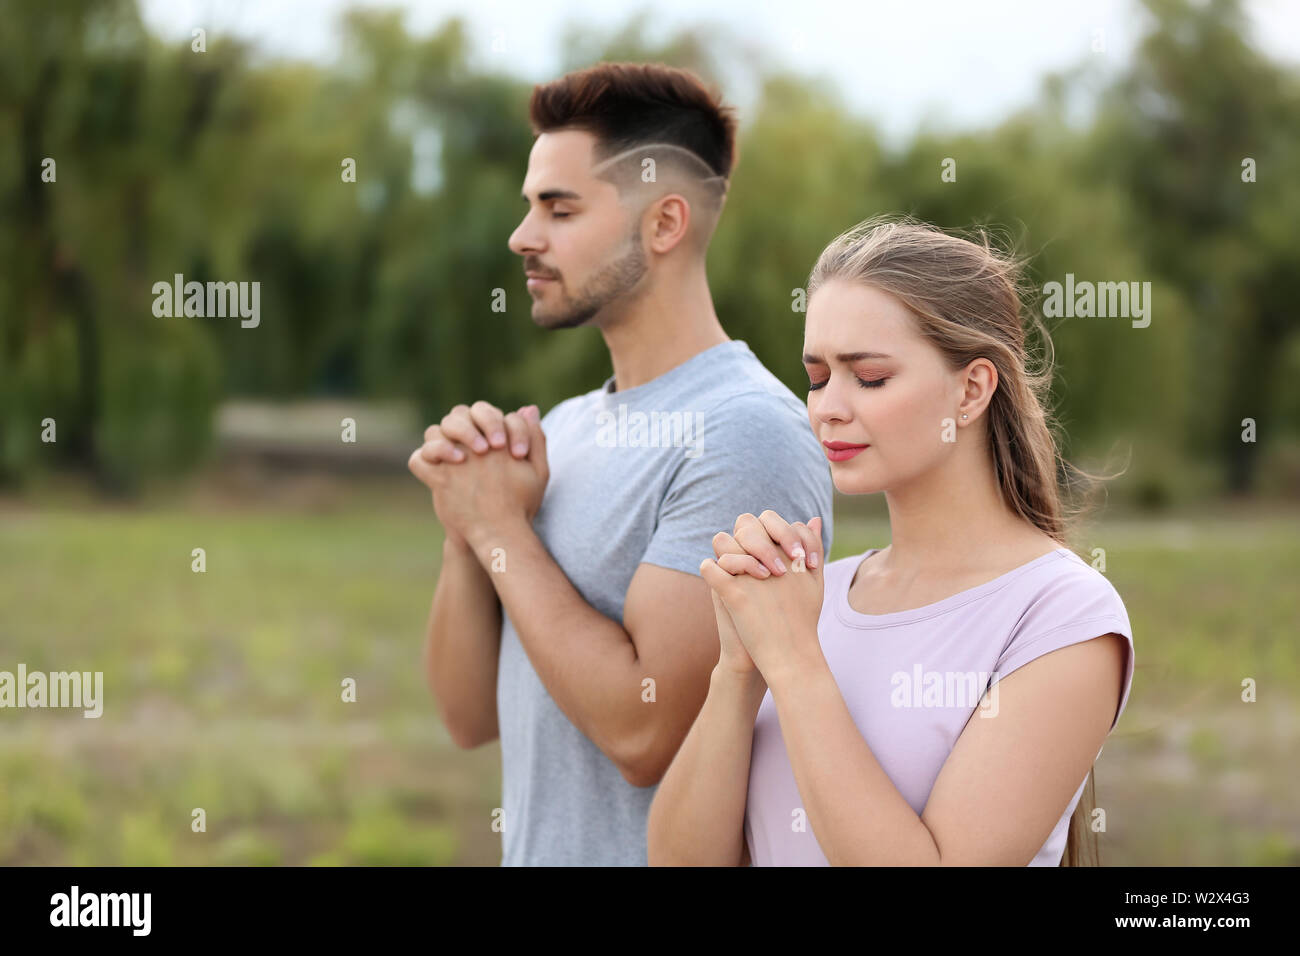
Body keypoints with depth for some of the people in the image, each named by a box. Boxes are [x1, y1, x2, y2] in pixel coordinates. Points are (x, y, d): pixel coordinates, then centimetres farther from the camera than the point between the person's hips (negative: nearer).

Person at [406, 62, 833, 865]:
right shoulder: (562, 429, 7)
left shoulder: (745, 434, -19)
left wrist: (500, 528, -15)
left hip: (666, 853, -8)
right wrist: (464, 523, -8)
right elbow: (471, 716, 7)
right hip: (536, 847, 8)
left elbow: (643, 733, -25)